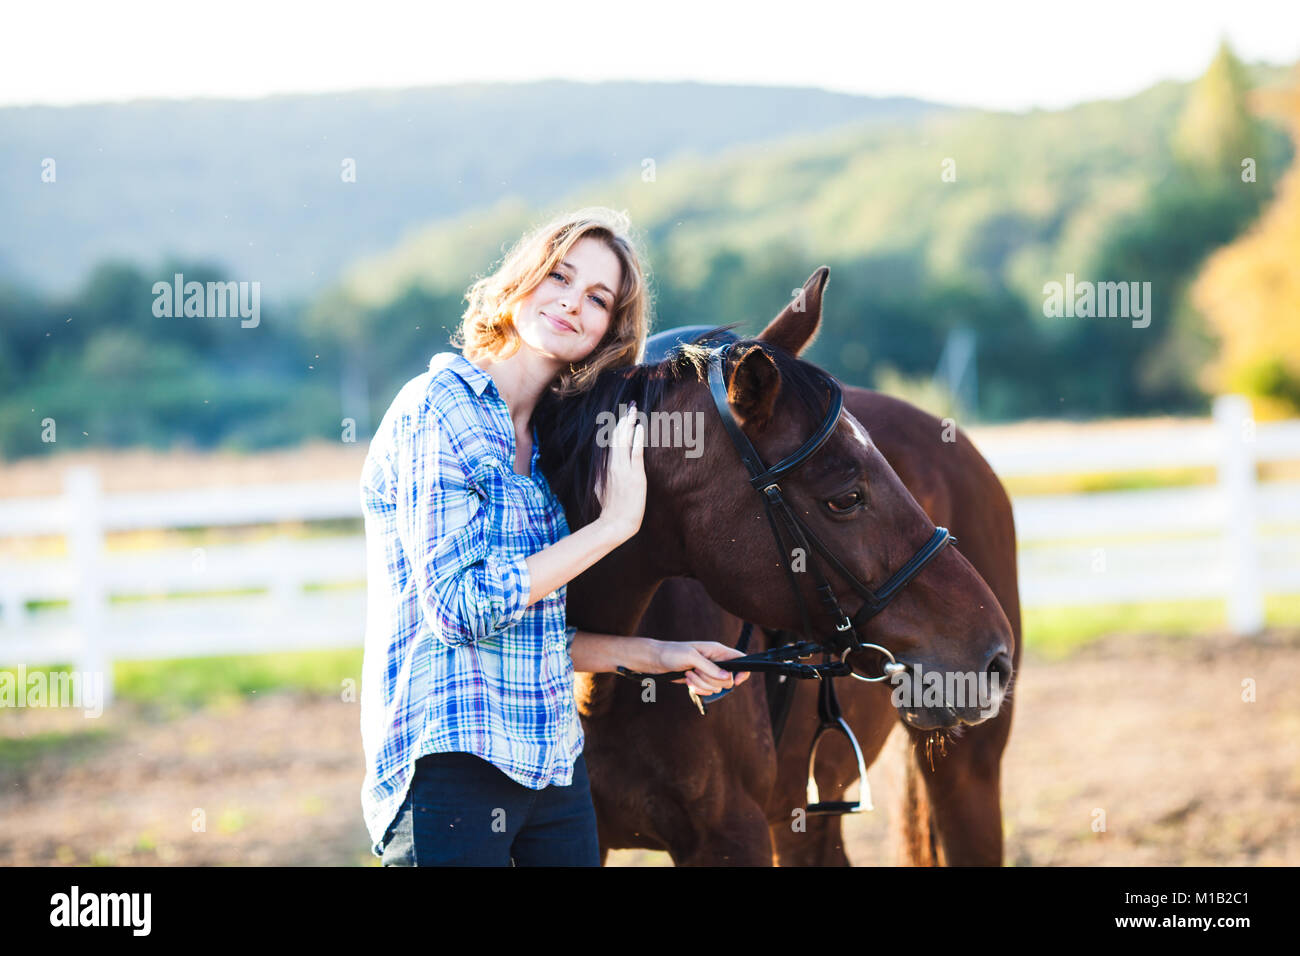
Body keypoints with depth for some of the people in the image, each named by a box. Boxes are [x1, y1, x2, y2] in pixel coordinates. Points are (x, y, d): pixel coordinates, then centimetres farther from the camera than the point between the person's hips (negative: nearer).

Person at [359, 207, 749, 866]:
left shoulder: (539, 441, 15)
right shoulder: (438, 408, -10)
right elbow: (460, 605, -19)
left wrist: (658, 655, 13)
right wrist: (613, 524, -13)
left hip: (552, 763, 8)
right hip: (449, 763, -8)